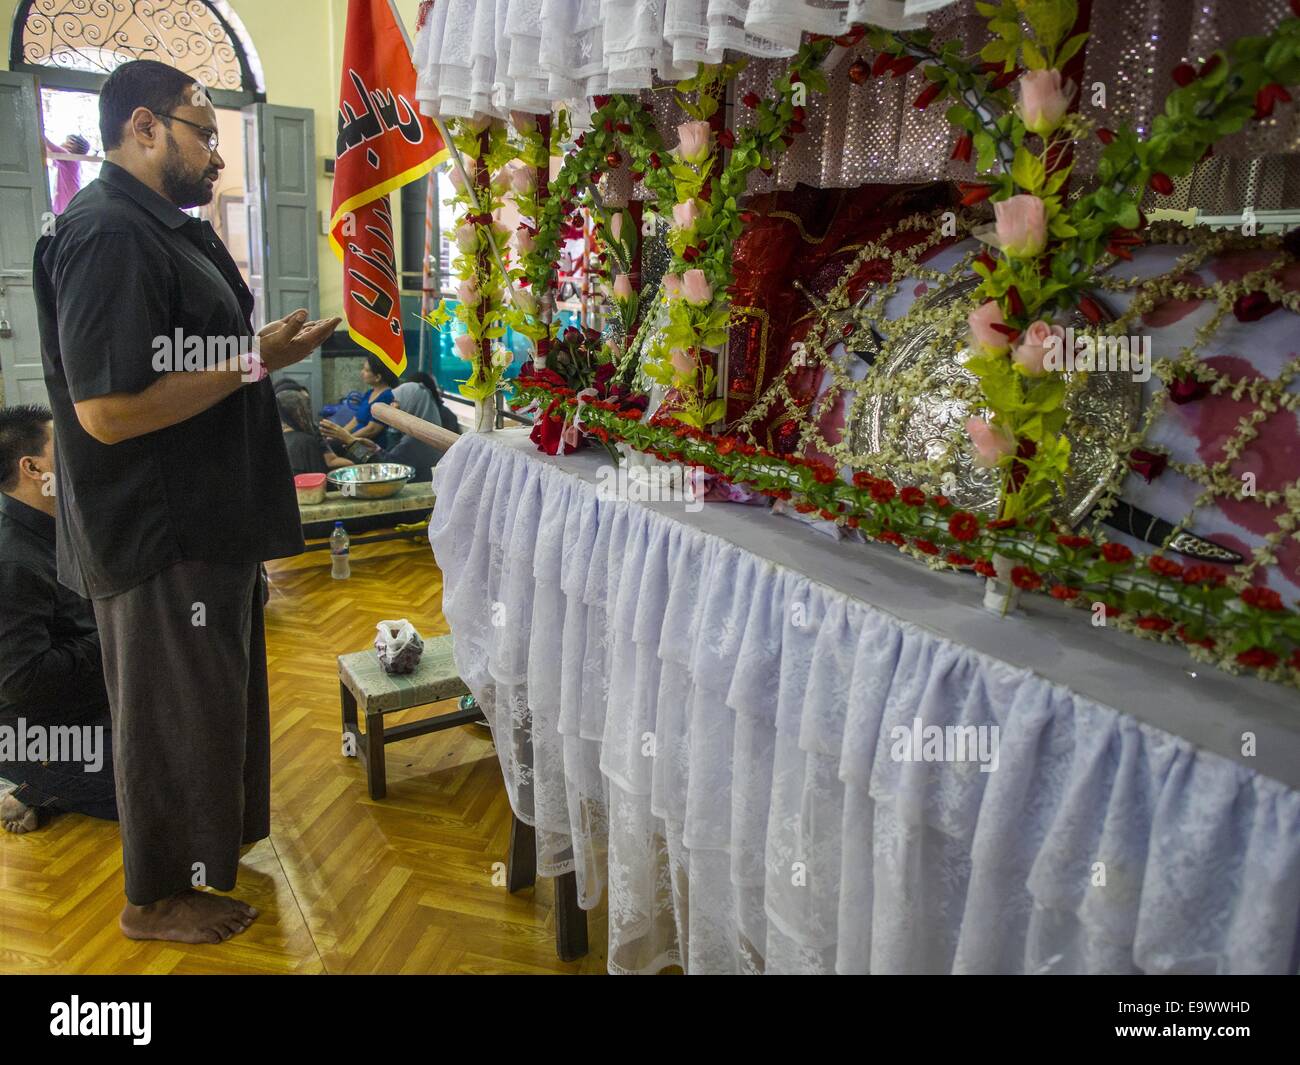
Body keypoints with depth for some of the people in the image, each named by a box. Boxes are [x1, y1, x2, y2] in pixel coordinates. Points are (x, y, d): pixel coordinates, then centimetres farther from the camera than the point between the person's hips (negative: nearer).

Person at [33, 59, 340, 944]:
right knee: (172, 712, 5)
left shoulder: (163, 228, 14)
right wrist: (254, 362, -21)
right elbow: (107, 409, -27)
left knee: (209, 696, 22)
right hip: (161, 532, -10)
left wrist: (264, 347, 8)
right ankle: (158, 896, 25)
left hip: (204, 519, 10)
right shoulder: (108, 236, -20)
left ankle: (205, 841, 42)